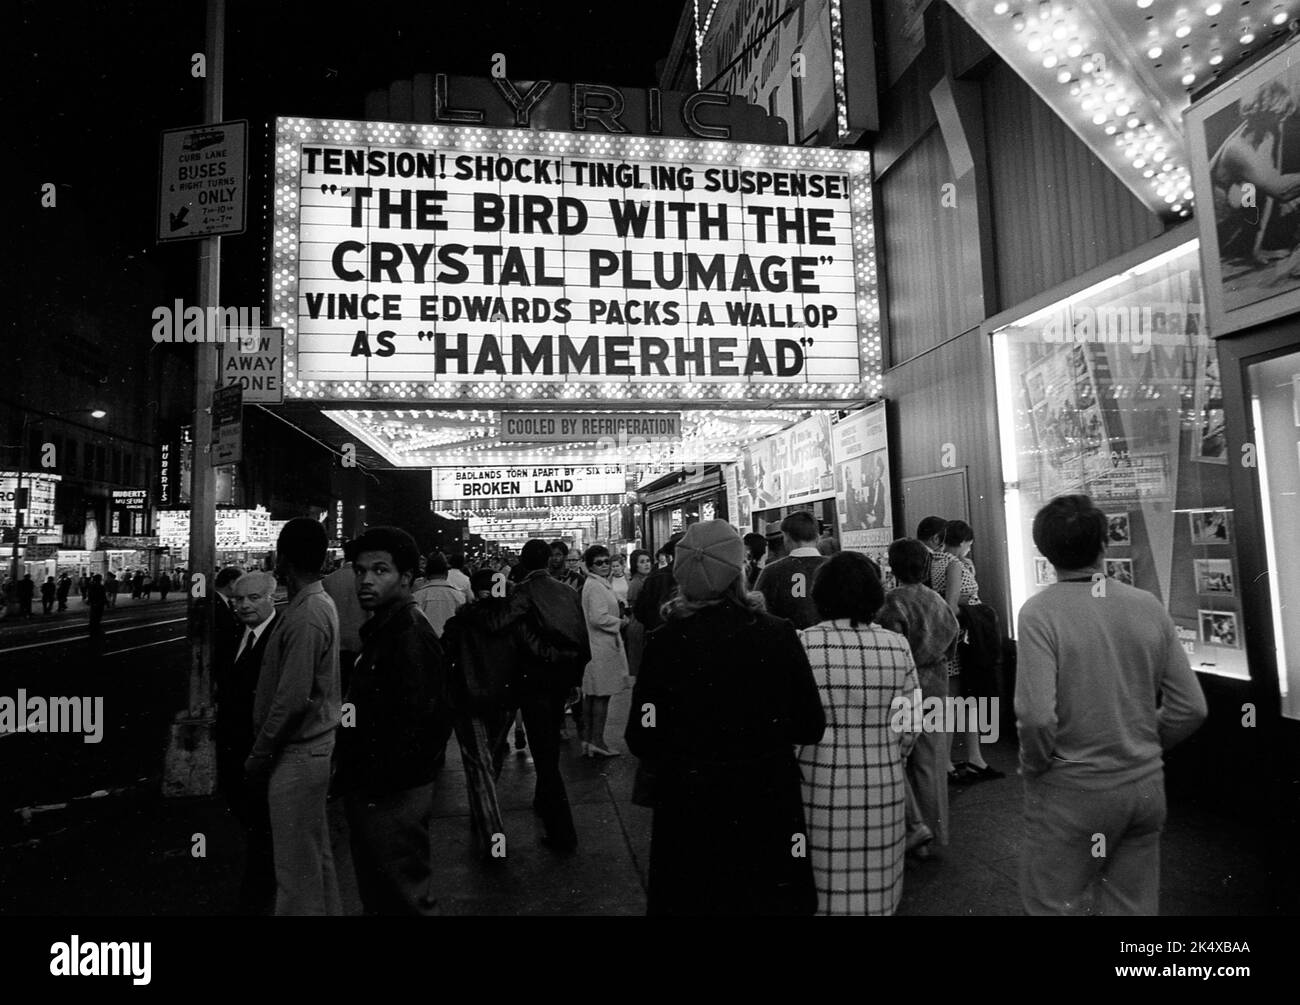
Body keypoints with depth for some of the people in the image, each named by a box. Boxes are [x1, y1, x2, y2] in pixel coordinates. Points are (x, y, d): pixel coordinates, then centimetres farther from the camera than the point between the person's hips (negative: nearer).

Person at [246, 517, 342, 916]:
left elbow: (292, 698, -23)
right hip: (314, 745, 9)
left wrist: (260, 753, -12)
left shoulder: (306, 615, -21)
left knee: (296, 865, 4)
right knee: (316, 852, 20)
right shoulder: (320, 602, 8)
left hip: (297, 753, -9)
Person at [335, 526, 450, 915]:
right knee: (378, 895, 23)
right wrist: (352, 774, 14)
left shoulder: (410, 636, -22)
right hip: (370, 792, 10)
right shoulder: (382, 629, 11)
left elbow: (421, 724, -29)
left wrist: (377, 781, -20)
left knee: (403, 897, 5)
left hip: (391, 797, -10)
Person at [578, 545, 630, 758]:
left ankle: (587, 740, 22)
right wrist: (620, 623, -9)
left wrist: (618, 618, 10)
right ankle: (597, 742, 3)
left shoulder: (592, 584, 15)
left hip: (593, 646, 10)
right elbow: (599, 618, -23)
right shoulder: (596, 587, -16)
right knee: (602, 694, -3)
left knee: (591, 694, 14)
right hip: (602, 647, -10)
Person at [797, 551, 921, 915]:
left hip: (817, 789, -2)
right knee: (874, 892, 17)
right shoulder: (897, 646, -4)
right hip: (882, 790, 2)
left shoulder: (800, 644, -11)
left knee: (820, 892, 13)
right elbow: (909, 725, 1)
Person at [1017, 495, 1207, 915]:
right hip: (1146, 787, 5)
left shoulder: (1040, 611, -17)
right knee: (1135, 904, 21)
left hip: (1071, 792, -5)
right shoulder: (1149, 606, -2)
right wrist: (1145, 747, 15)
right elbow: (1190, 707, 1)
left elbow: (1037, 716, -24)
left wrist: (1032, 768, -6)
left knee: (1055, 906, 11)